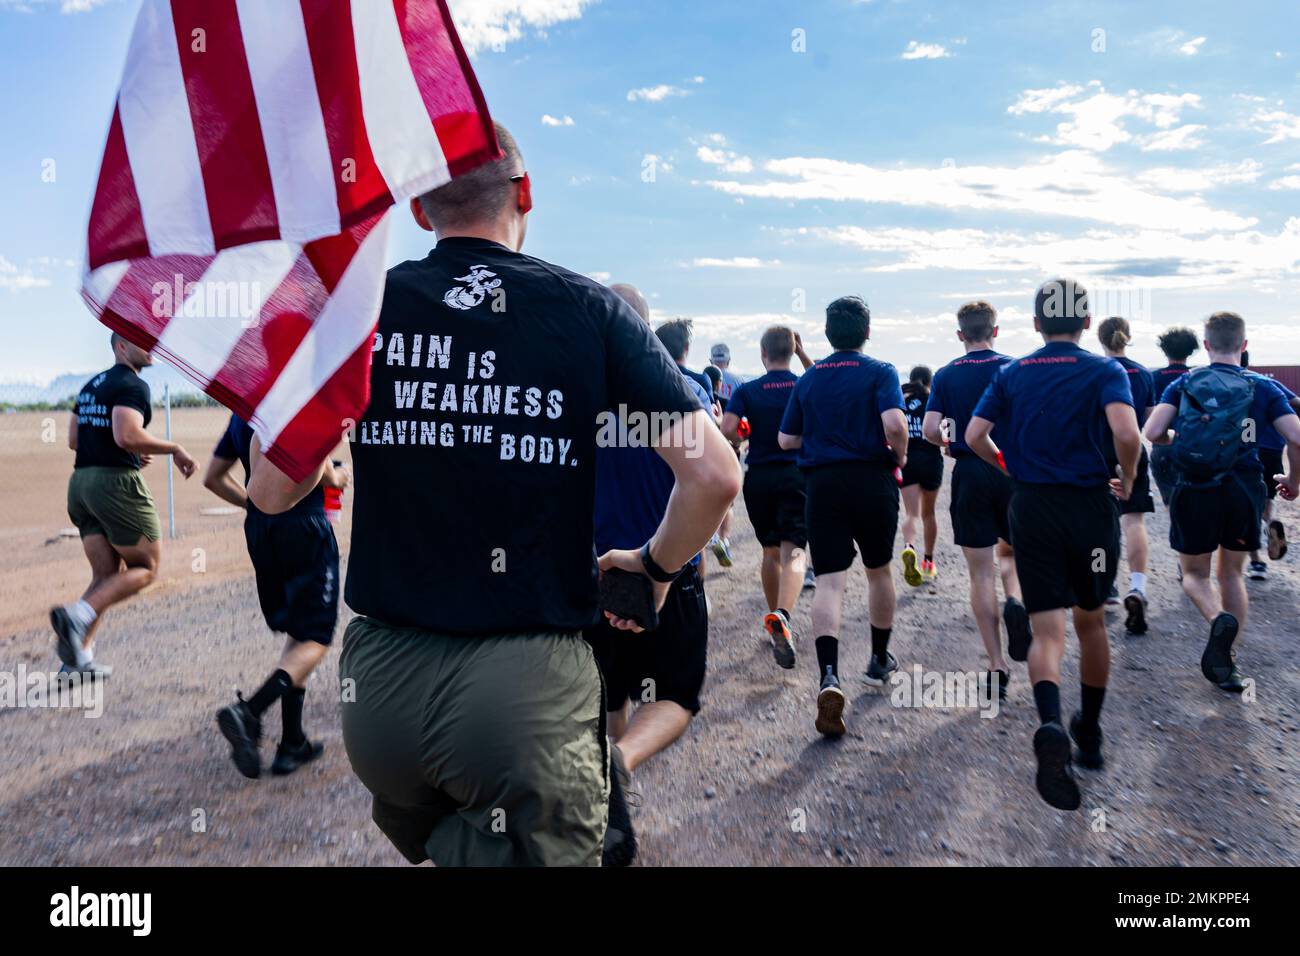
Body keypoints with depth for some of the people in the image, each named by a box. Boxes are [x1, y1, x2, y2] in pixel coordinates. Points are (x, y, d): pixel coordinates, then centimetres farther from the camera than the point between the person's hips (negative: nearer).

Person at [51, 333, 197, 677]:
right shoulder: (133, 385, -9)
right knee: (146, 568, 3)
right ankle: (78, 616, -14)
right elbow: (127, 435, -23)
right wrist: (174, 449, -12)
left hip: (81, 480, 9)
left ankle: (79, 656, 5)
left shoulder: (91, 386, 19)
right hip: (116, 482, -9)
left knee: (108, 576, 11)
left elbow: (74, 439, 21)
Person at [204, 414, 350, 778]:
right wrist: (337, 478, -1)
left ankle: (292, 742, 15)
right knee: (315, 638, -1)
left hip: (259, 529, 8)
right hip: (304, 526, -7)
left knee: (296, 632, 16)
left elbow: (213, 477, 18)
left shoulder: (242, 411, 13)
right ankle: (248, 713, -22)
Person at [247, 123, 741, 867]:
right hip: (531, 685, -3)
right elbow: (715, 476, -8)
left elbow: (270, 491, 3)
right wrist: (655, 566, 9)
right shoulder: (589, 309, -4)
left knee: (435, 843, 29)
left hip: (381, 677, 4)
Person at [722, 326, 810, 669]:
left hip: (759, 476, 2)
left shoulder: (747, 390, 0)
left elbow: (727, 429, -13)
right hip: (797, 474, -1)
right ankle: (781, 616, -36)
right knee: (793, 552, -11)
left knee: (770, 551, 18)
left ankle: (774, 618, 29)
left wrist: (747, 435, 9)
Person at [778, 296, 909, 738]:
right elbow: (895, 423, -19)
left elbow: (786, 440, 10)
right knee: (879, 571, 18)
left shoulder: (808, 378, 9)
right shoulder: (880, 372, -3)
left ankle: (829, 676, -25)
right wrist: (900, 455, 0)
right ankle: (880, 661, 34)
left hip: (822, 482, 2)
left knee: (829, 580, -5)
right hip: (872, 479, -1)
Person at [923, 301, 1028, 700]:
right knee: (1010, 552, 23)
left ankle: (997, 665, 3)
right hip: (1012, 471, 1)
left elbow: (930, 430, -7)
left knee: (981, 573, 4)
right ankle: (1016, 601, -10)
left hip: (969, 474, 0)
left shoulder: (946, 375, 1)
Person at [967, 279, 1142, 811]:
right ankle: (1090, 735, 32)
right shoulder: (1105, 372, -3)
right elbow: (1126, 434, -20)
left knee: (1047, 632, -1)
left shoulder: (1011, 375, 6)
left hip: (1031, 508, 1)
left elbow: (974, 437, -2)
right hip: (1091, 506, -1)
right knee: (1090, 621, 18)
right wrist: (1128, 480, -1)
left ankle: (1051, 726, -30)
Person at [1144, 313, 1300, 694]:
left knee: (1194, 574, 16)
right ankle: (1228, 663, 16)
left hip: (1195, 491, -1)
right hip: (1244, 491, 1)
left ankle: (1219, 619, -17)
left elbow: (1152, 432, -11)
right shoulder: (1264, 387, 3)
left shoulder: (1183, 384, 2)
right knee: (1232, 573, 20)